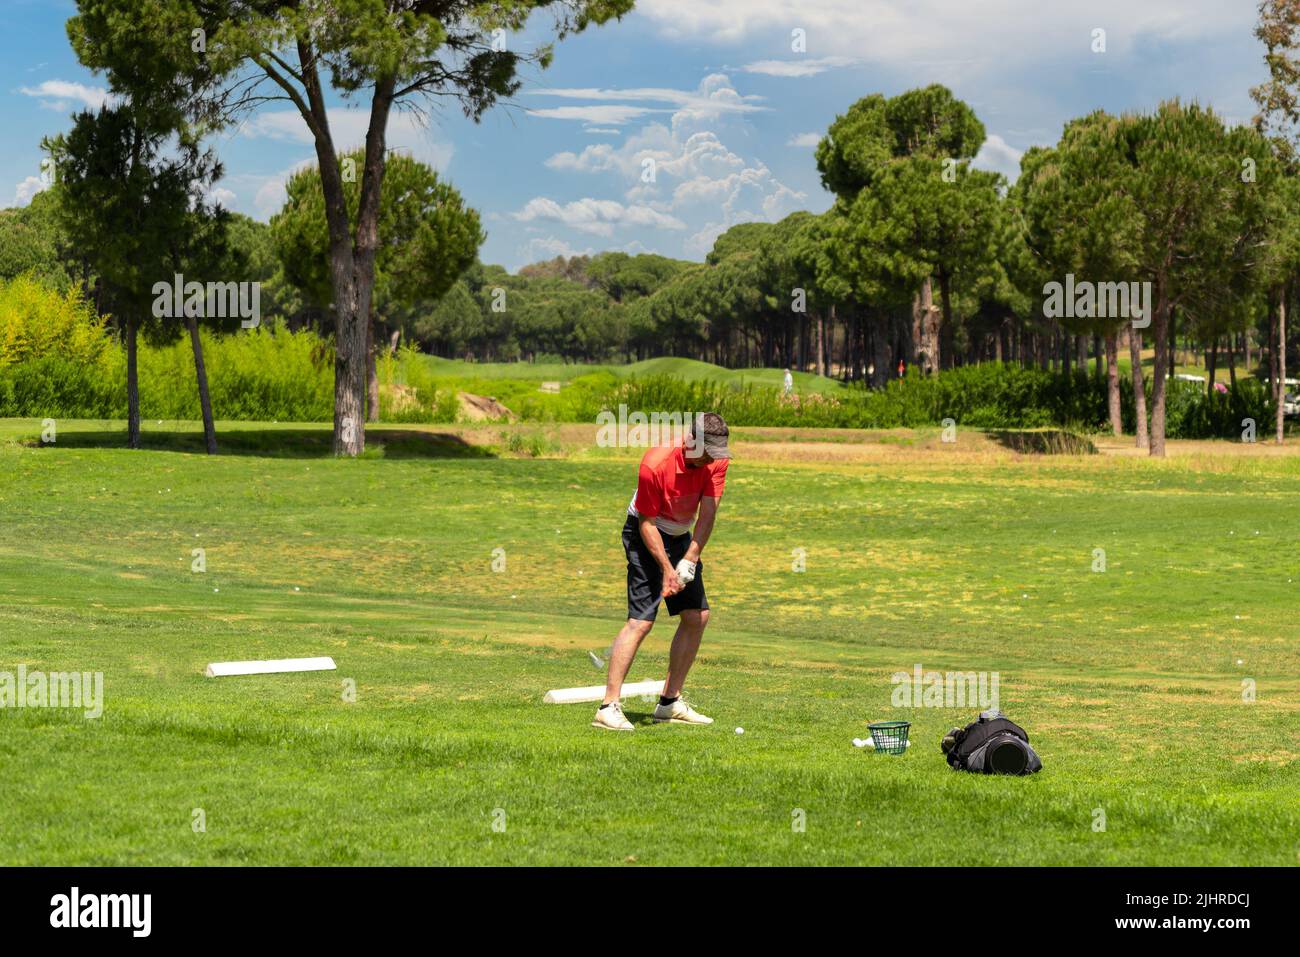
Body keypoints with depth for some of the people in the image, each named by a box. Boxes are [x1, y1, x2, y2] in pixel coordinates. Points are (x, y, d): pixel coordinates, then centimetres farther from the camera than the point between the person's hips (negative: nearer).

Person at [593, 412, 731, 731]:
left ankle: (670, 701, 15)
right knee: (642, 619, -17)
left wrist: (688, 561, -20)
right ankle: (608, 708, -20)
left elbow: (707, 514, -13)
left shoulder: (716, 461, -12)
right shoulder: (655, 464, -29)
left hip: (680, 537, 7)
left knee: (697, 616, 5)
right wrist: (667, 569, -25)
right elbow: (647, 523, -21)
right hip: (646, 536, -7)